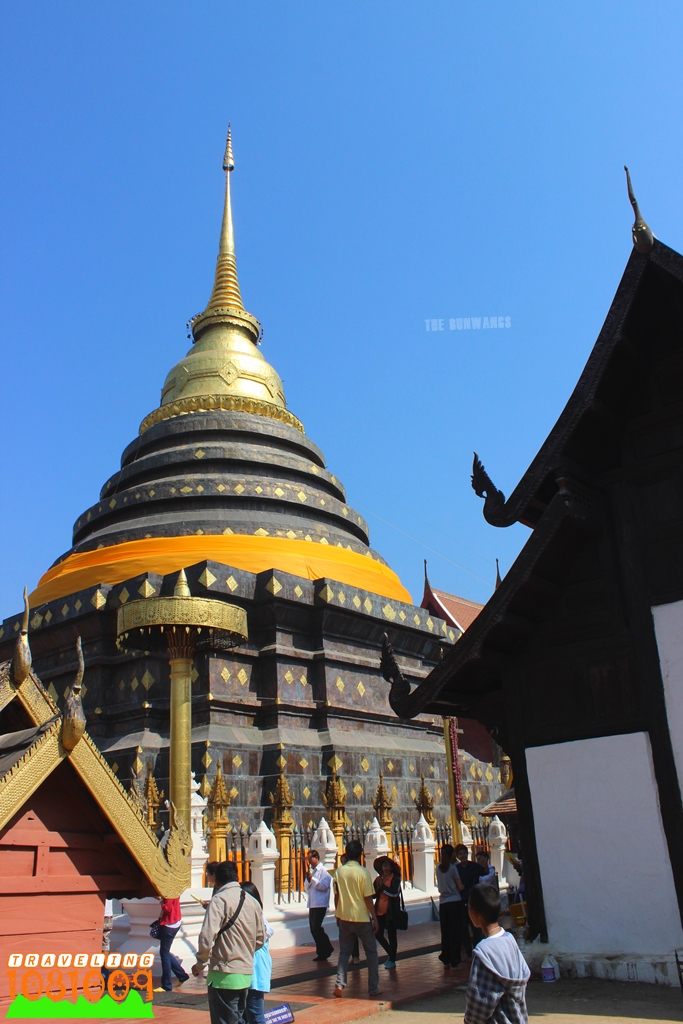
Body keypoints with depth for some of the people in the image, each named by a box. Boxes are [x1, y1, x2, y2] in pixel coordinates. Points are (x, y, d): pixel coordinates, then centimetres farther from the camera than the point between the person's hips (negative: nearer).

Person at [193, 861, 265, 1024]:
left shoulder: (219, 900, -13)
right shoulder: (252, 901, 8)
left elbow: (207, 937, -20)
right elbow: (260, 939, 13)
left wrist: (200, 964, -6)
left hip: (225, 974, -7)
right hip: (247, 973, 7)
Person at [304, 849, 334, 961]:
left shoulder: (323, 870, -7)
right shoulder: (311, 871, 16)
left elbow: (324, 886, -18)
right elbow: (307, 888, 12)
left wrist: (311, 878, -18)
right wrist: (308, 877, -5)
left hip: (320, 904, -8)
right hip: (312, 904, 8)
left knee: (316, 927, -12)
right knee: (313, 929, 7)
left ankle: (327, 949, 6)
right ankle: (321, 952, 17)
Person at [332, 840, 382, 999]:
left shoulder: (339, 871, -2)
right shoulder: (363, 872, -13)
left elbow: (336, 896, 4)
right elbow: (368, 899, -12)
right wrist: (375, 919, -3)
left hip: (344, 918, 3)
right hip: (362, 918, -3)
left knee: (344, 952, 14)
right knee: (371, 953, 11)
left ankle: (340, 984, 2)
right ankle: (373, 988, 12)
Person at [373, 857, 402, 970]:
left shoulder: (395, 879, -7)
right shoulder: (378, 879, 7)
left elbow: (395, 893, -21)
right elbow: (373, 895, 3)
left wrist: (382, 886, -17)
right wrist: (378, 887, -15)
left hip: (391, 912, -5)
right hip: (379, 911, 5)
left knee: (391, 935, 4)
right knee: (378, 934, 6)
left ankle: (392, 960, 17)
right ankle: (391, 955, 27)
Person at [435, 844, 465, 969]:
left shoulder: (438, 868, 4)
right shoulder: (453, 867, -10)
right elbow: (460, 887, -7)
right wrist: (463, 887, 14)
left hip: (443, 903, 4)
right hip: (455, 902, -4)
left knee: (445, 932, 12)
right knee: (456, 932, 5)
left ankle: (445, 960, 16)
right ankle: (454, 960, 6)